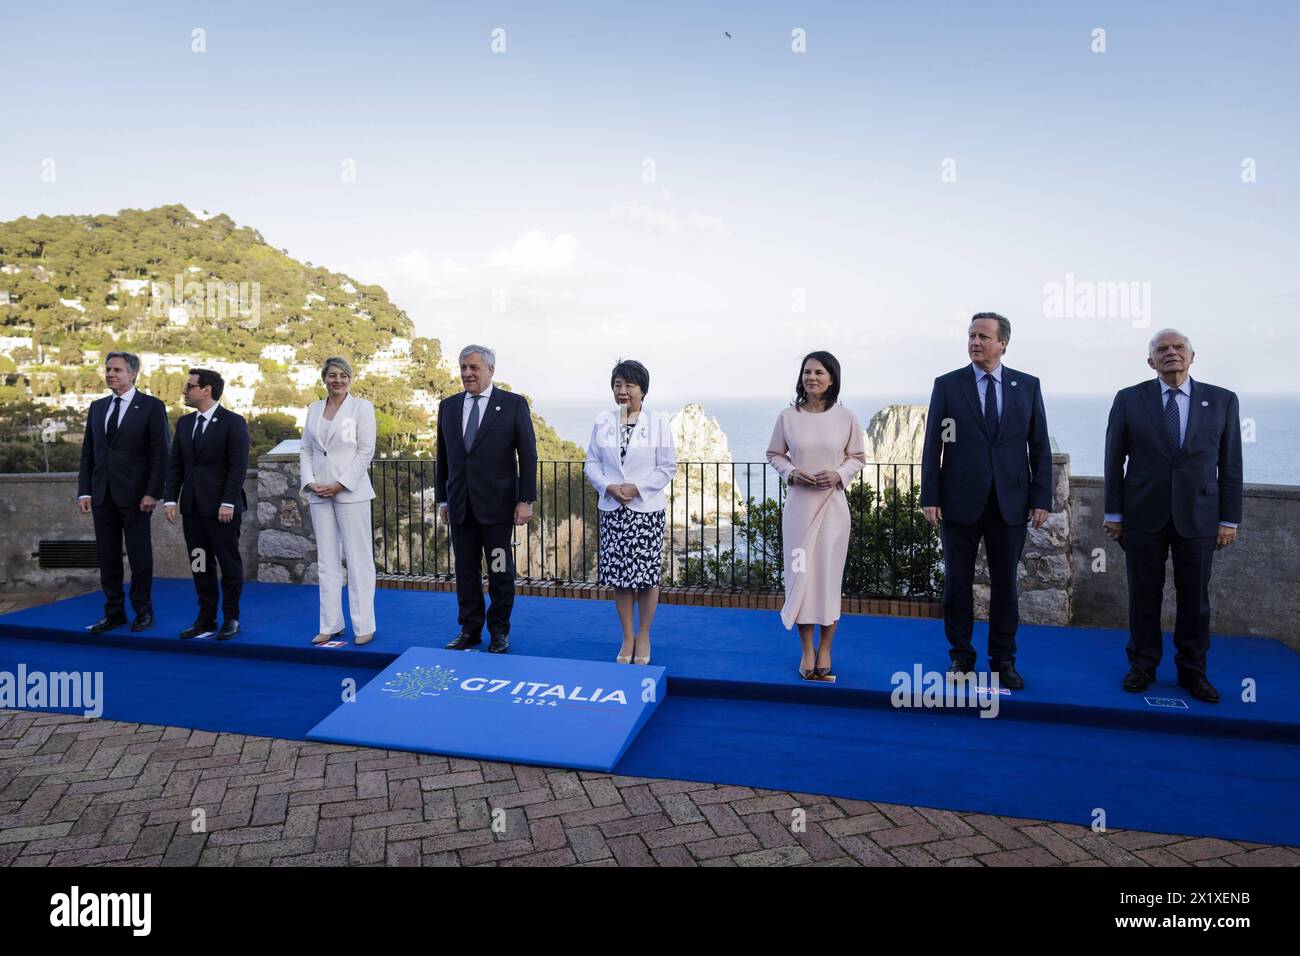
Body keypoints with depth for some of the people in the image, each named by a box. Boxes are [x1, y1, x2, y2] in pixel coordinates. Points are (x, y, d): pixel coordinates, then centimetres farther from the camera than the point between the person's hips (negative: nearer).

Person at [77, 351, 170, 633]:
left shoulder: (152, 407, -3)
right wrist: (84, 491, 5)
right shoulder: (97, 407, 13)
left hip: (135, 494, -5)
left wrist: (152, 493, -13)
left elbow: (160, 454, -7)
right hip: (102, 494, 5)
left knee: (140, 556, 2)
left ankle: (143, 611, 14)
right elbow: (88, 452, 13)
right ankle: (114, 612, 18)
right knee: (107, 557, 8)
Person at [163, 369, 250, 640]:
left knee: (229, 563, 3)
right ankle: (206, 618, 18)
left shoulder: (233, 422, -6)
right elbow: (175, 464, 13)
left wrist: (228, 503, -17)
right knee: (200, 565, 9)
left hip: (221, 507, -6)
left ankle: (231, 618, 13)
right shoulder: (184, 423, 13)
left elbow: (238, 466, -11)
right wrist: (170, 499, 3)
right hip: (191, 506, 6)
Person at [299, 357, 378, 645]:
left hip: (350, 491, -4)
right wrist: (310, 482, -3)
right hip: (319, 493, 5)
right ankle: (330, 625, 13)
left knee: (358, 558, -3)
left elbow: (366, 450, -6)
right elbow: (306, 450, 13)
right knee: (327, 560, 7)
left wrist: (340, 485, -12)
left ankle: (364, 626, 3)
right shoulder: (314, 409, 13)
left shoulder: (361, 407, 0)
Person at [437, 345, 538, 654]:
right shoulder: (448, 406, 10)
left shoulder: (513, 404, -2)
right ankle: (470, 629, 20)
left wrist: (526, 500, -9)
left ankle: (500, 631, 17)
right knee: (466, 571, 9)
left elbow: (527, 455, -4)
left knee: (500, 571, 4)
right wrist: (442, 499, 11)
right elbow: (443, 456, 14)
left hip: (497, 504, -4)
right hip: (460, 505, 4)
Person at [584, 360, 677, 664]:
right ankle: (627, 638, 20)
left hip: (647, 510, -2)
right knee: (619, 576, 6)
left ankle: (643, 636, 20)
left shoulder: (658, 421, -2)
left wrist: (636, 487, -15)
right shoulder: (602, 421, 6)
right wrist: (608, 487, -11)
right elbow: (591, 463, 7)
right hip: (612, 509, 2)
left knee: (647, 575, 2)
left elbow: (668, 467, -4)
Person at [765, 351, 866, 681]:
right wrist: (791, 473, -10)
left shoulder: (846, 418, -2)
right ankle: (807, 651, 16)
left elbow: (858, 457, 8)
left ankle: (824, 651, 18)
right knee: (800, 574, 3)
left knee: (829, 576, 4)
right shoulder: (787, 416, -1)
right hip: (799, 505, 0)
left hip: (833, 505, 0)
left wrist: (839, 474, -11)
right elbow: (774, 454, 9)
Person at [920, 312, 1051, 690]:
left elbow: (1040, 446, 5)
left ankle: (1003, 660, 21)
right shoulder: (947, 385, 0)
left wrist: (1041, 499, -1)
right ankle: (961, 656, 21)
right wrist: (930, 498, -6)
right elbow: (933, 445, -1)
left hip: (1010, 502, 1)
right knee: (957, 584, 7)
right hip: (960, 501, -1)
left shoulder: (1028, 386, 5)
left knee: (1005, 584, 9)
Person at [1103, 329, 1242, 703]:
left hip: (1197, 516, 1)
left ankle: (1192, 670, 22)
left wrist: (1229, 519, 1)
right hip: (1143, 514, -1)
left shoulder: (1222, 401, 3)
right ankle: (1143, 665, 21)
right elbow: (1114, 460, 2)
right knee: (1144, 595, 7)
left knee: (1195, 598, 8)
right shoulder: (1129, 400, 0)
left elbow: (1230, 465, 4)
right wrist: (1113, 512, 0)